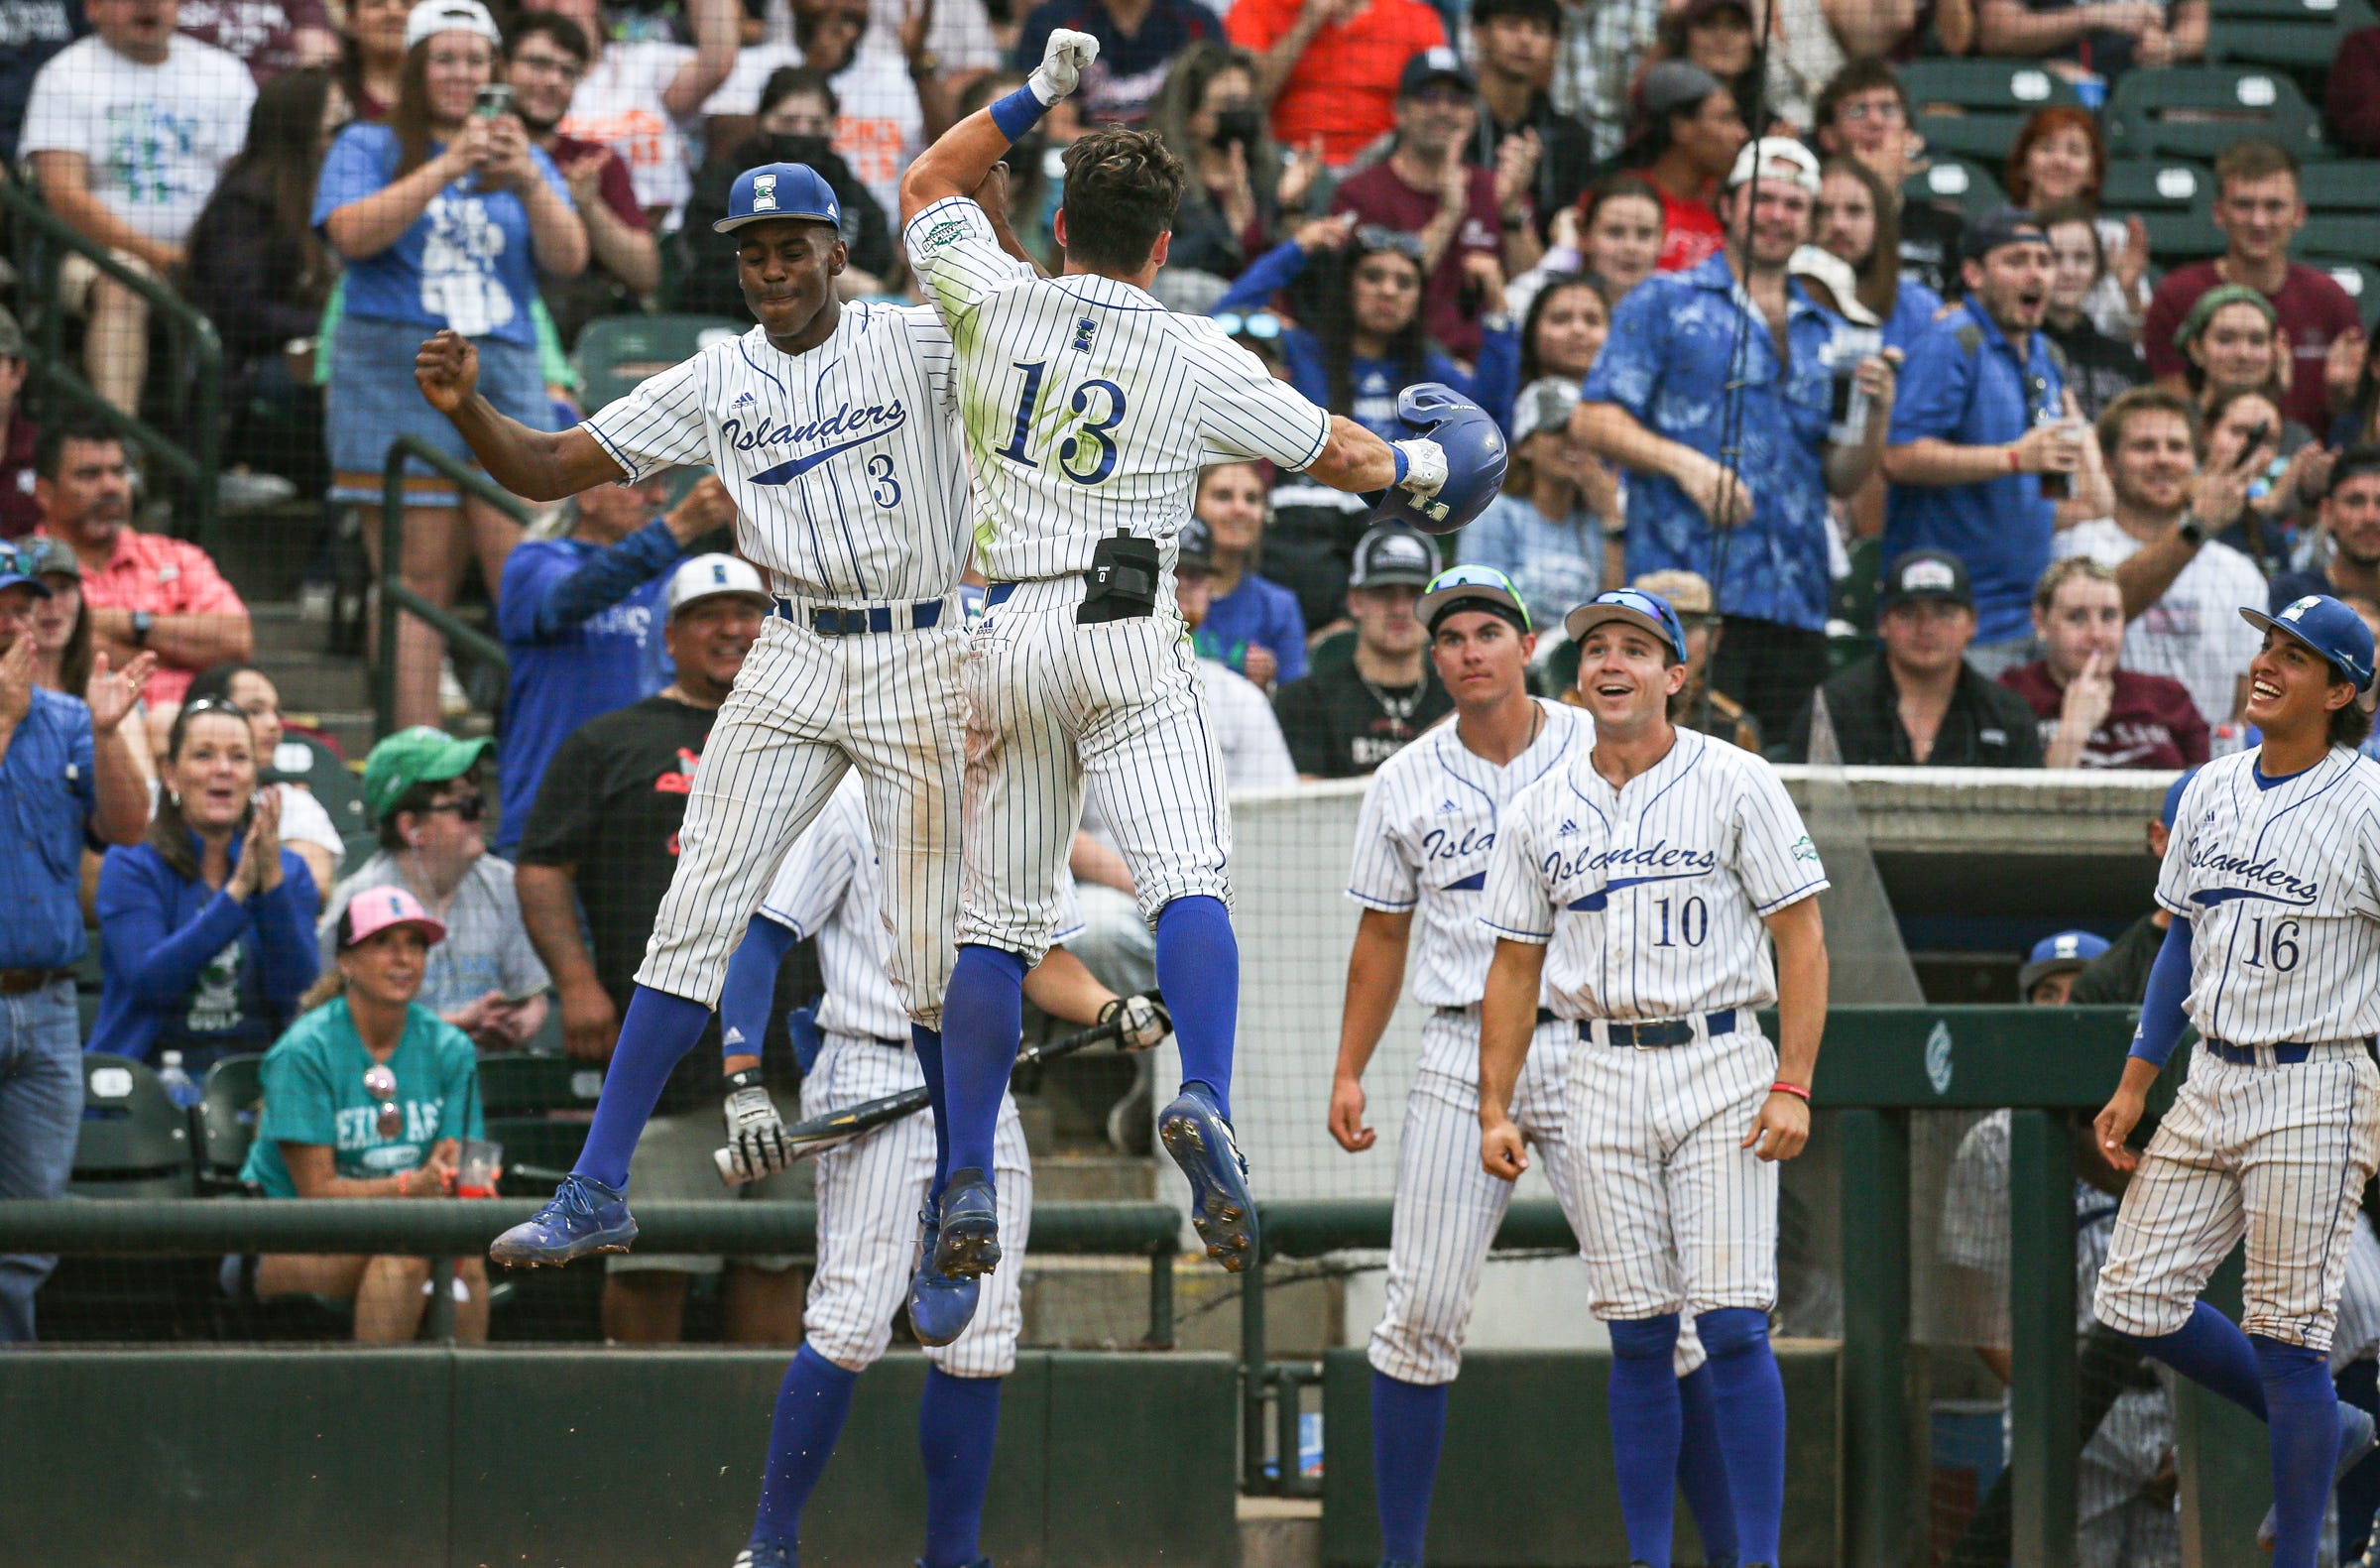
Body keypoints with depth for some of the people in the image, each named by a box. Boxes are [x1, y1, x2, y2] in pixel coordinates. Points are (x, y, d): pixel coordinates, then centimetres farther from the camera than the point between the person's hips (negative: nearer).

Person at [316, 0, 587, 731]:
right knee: (417, 580, -6)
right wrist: (448, 167, -14)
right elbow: (352, 232, -8)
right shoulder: (368, 148, 12)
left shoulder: (522, 157, 20)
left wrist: (529, 182, -11)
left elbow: (569, 259, 7)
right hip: (397, 374, -2)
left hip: (505, 376, 3)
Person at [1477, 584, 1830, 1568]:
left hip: (1720, 1065, -3)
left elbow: (1802, 940, -3)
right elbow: (1515, 967, 14)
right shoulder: (1539, 811, 10)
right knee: (1638, 1338, 3)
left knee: (1733, 1326, -10)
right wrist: (1494, 1109, 7)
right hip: (1603, 1074, 3)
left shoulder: (1736, 785, -1)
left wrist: (1793, 1087, -11)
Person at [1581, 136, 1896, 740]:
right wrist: (1682, 462, -15)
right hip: (1689, 593, -5)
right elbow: (1596, 420, 0)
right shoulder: (1665, 305, 8)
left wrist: (1877, 413, 0)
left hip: (1797, 604, 5)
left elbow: (1842, 479, 19)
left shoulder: (1824, 333, 23)